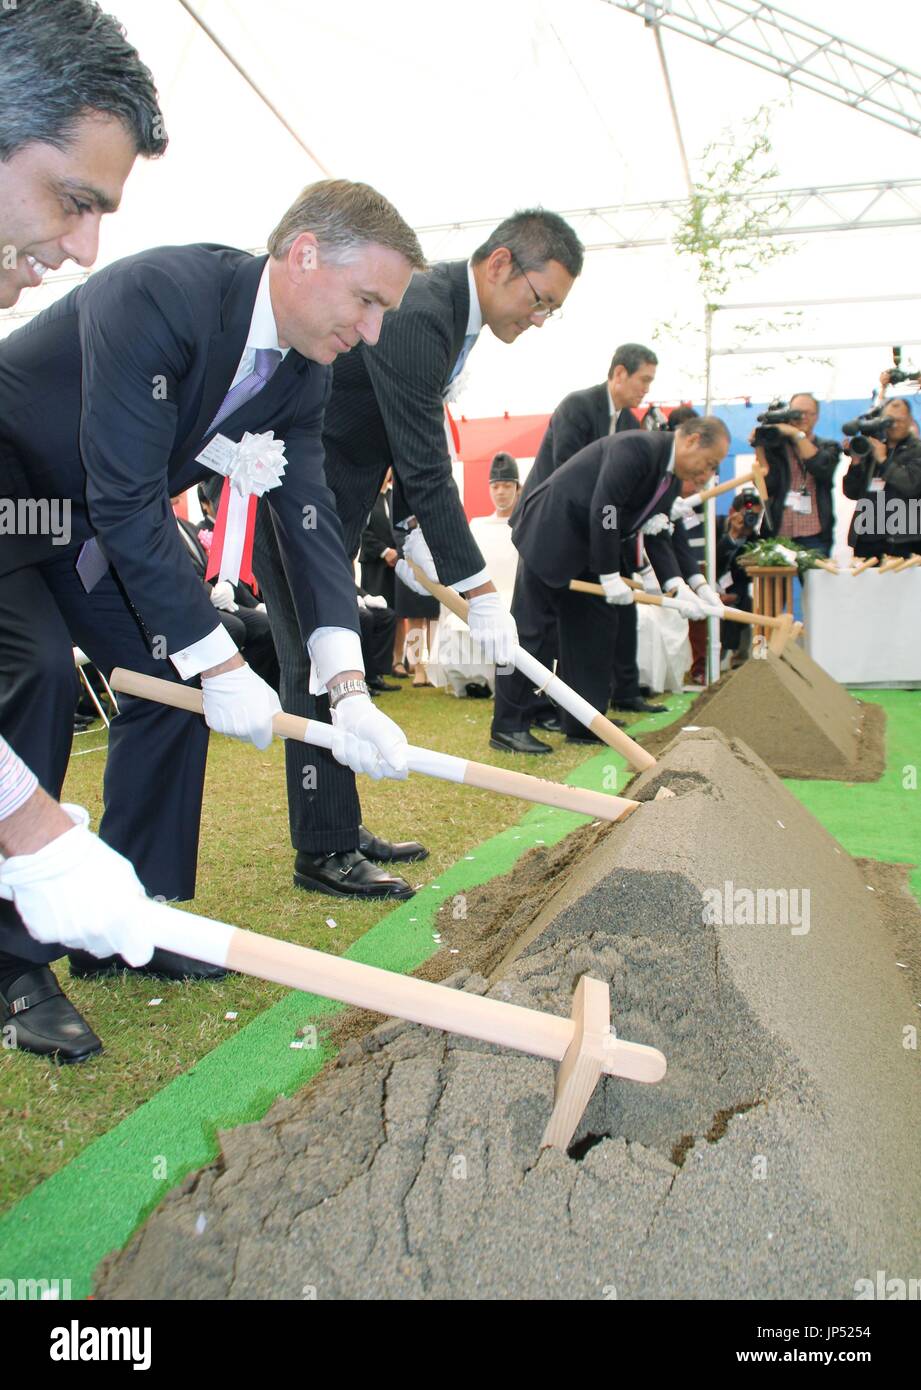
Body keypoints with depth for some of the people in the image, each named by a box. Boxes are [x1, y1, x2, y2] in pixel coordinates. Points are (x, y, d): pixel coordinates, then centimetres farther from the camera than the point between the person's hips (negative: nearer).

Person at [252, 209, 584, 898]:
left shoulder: (453, 311, 6)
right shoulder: (416, 316, -26)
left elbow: (421, 450, 13)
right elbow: (426, 471, -30)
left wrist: (415, 533, 6)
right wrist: (480, 593, -28)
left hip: (334, 497, 10)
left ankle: (341, 827, 22)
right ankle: (322, 851, 0)